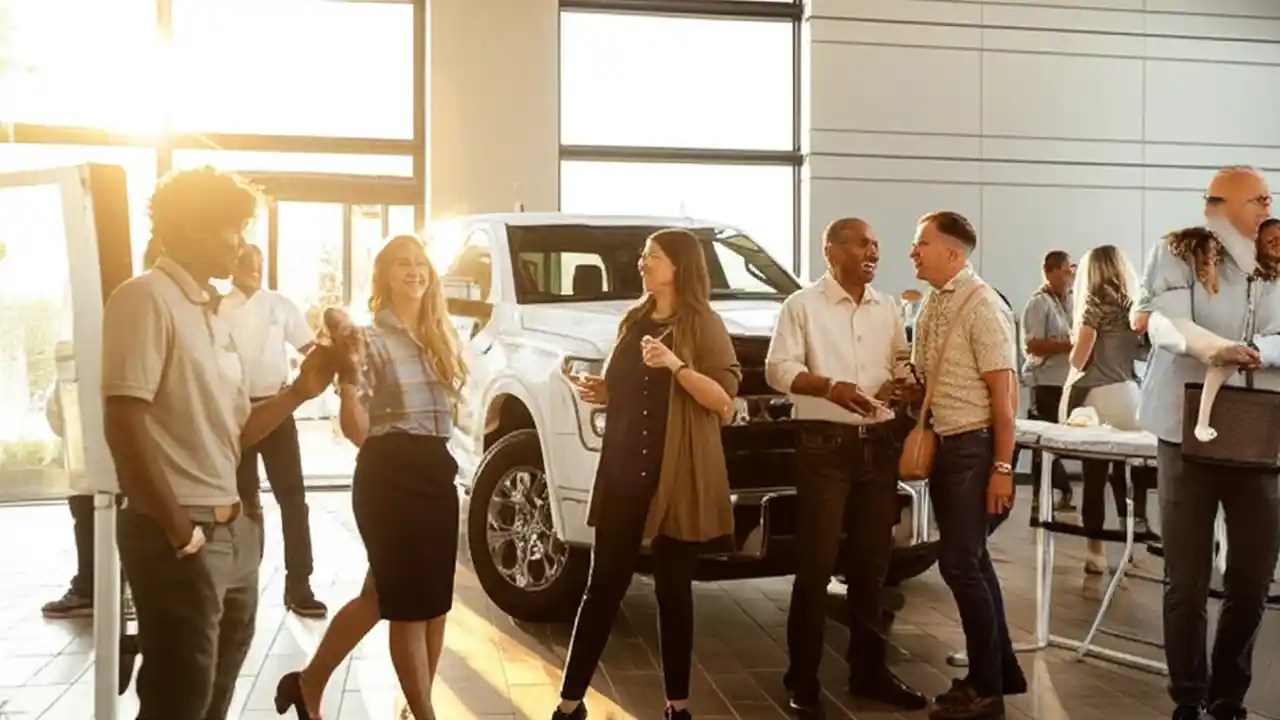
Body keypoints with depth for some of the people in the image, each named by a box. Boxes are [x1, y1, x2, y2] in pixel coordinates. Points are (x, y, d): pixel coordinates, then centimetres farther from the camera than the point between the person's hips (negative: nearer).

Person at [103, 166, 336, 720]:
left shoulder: (211, 316, 17)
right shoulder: (146, 298, -11)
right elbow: (124, 425, -19)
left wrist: (299, 391, 4)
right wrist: (179, 530, -18)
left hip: (232, 533, 9)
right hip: (177, 538, -9)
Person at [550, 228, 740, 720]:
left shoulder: (703, 323, -4)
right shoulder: (634, 321, 14)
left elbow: (724, 402, -12)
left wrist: (676, 366, -24)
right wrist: (599, 391, 4)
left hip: (678, 477, -5)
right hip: (623, 471, 5)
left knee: (673, 590, 4)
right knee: (603, 586, 5)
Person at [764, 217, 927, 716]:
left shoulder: (888, 308, 14)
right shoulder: (802, 305, -3)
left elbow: (903, 360, 19)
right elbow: (779, 368, -10)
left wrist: (901, 381, -5)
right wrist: (828, 387, -26)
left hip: (879, 444, 6)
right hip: (826, 445, -5)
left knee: (872, 564, 11)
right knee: (816, 565, -5)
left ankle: (869, 670, 23)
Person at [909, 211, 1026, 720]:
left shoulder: (981, 306, -15)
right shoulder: (932, 304, 9)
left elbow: (1004, 392, -17)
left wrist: (1002, 468, -19)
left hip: (973, 446, -8)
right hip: (943, 444, 8)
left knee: (959, 563, -5)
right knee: (971, 559, 15)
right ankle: (1002, 671, 30)